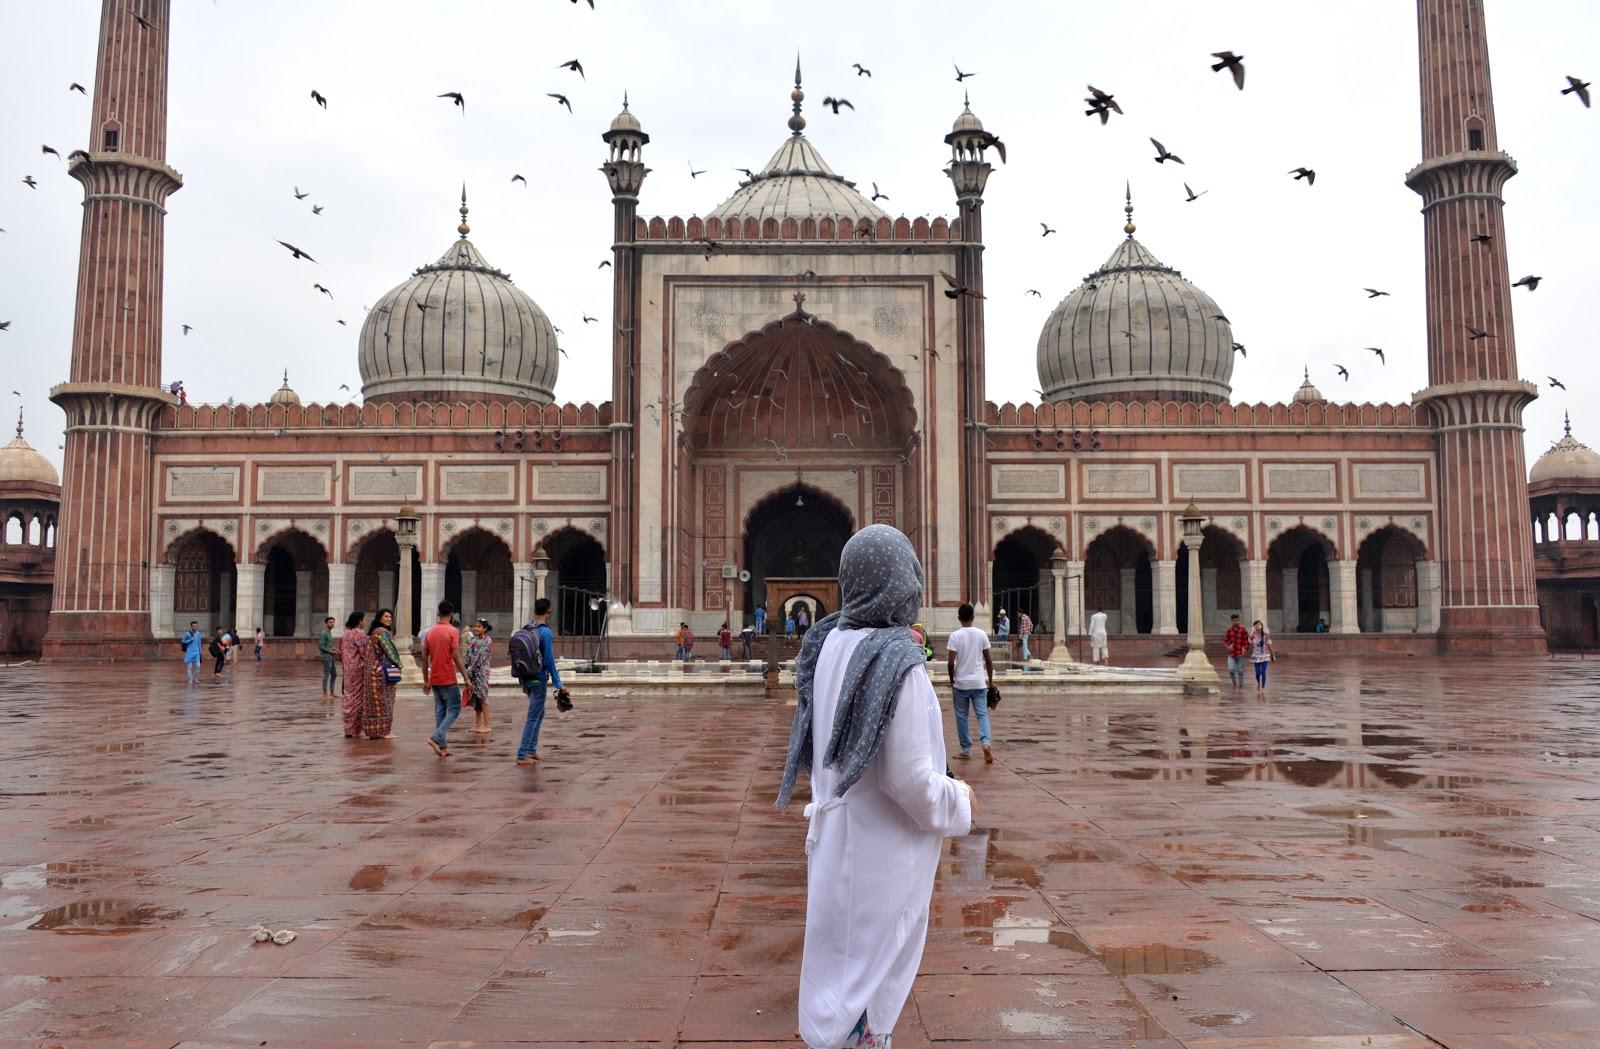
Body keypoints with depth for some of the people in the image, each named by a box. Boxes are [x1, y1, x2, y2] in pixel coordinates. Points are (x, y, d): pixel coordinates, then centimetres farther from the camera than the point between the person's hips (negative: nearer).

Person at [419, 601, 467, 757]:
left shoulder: (430, 631, 7)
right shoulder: (453, 631, -10)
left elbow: (424, 658, 8)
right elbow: (456, 657, -16)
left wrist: (426, 680, 15)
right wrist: (466, 678, -10)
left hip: (434, 679, 6)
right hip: (449, 679, -6)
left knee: (440, 711, 11)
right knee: (454, 710, 3)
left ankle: (442, 746, 9)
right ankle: (436, 737, -14)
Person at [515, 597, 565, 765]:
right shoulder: (545, 633, -15)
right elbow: (549, 660, -17)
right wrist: (558, 683, -13)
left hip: (526, 678, 8)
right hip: (539, 680, -8)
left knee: (539, 713, 19)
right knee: (533, 717, -2)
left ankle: (531, 750, 21)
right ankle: (522, 755, -2)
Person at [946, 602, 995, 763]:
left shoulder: (955, 636, -7)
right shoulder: (982, 634, 0)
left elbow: (950, 662, -12)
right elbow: (988, 660, 4)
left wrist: (952, 680, 4)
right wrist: (990, 681, 14)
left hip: (960, 683, -1)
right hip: (979, 683, 1)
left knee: (962, 716, 10)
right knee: (982, 714, 4)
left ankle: (966, 749, 15)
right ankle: (985, 742, -18)